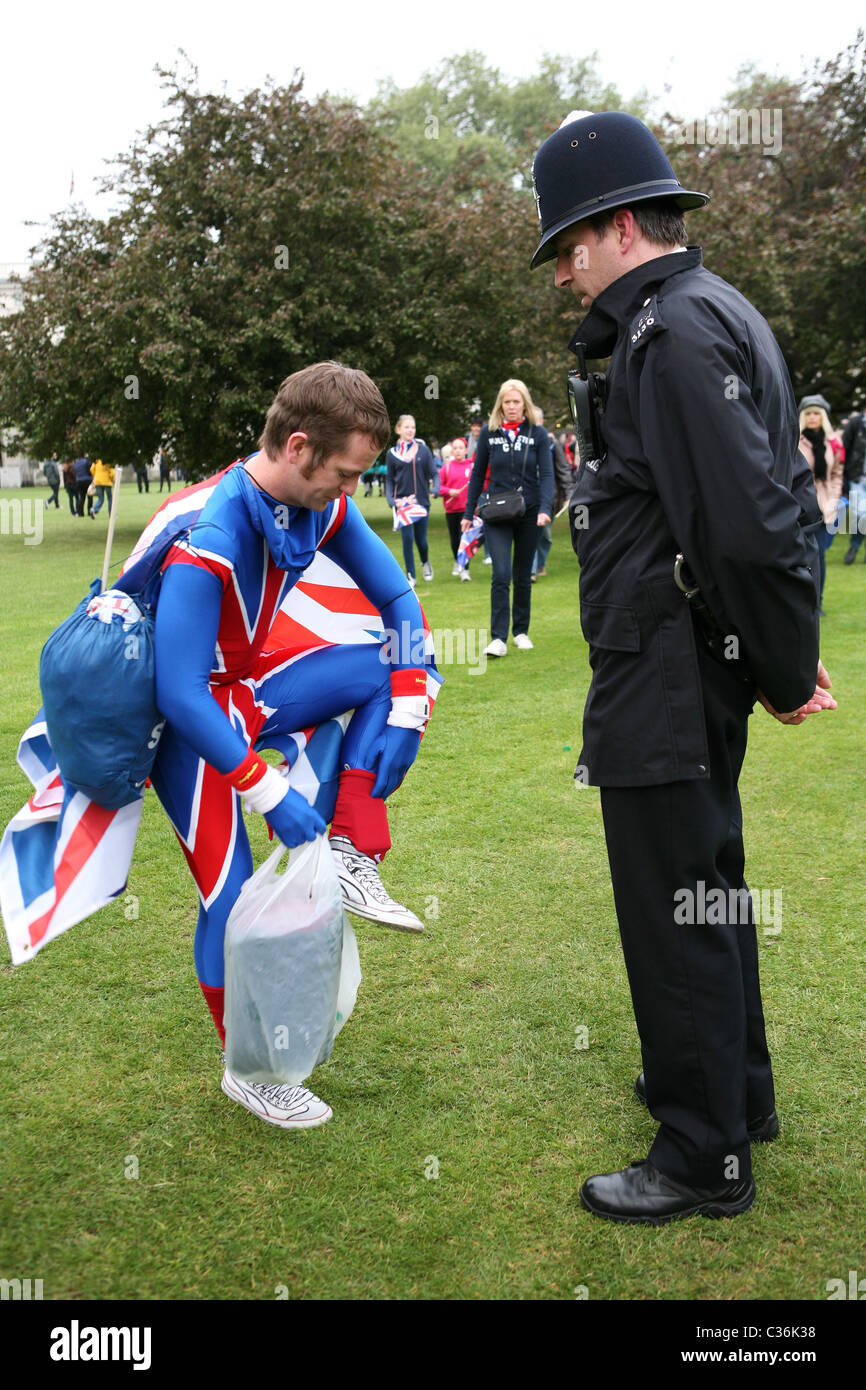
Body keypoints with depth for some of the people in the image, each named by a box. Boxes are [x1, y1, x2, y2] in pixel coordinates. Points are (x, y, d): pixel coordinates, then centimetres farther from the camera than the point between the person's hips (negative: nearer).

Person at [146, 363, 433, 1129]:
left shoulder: (323, 507, -11)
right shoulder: (208, 540, -34)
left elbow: (397, 598, 0)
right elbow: (181, 695, -33)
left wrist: (406, 710, -10)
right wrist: (269, 790, -30)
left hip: (249, 687, 7)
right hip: (189, 718, -7)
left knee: (386, 671, -7)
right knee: (232, 888, -6)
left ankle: (351, 861, -4)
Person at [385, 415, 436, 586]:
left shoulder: (423, 450, 4)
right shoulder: (392, 453, 4)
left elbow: (433, 473, 4)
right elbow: (389, 480, 7)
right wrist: (391, 499, -7)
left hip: (421, 500, 0)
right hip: (402, 502, 0)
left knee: (421, 540, 4)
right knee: (407, 538, -6)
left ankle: (425, 562, 37)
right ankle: (410, 576, 6)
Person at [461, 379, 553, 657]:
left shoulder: (537, 433, 0)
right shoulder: (488, 433, 2)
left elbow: (546, 474, -4)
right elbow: (477, 474, 8)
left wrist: (545, 509, -19)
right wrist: (468, 513, 7)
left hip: (528, 513, 1)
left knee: (523, 576, 10)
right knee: (501, 574, -13)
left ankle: (521, 631, 23)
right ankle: (498, 638, -11)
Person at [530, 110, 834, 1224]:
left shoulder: (674, 331, -17)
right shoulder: (715, 315, 16)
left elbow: (748, 524, -26)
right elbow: (787, 503, 17)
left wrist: (787, 674, -13)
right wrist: (788, 660, 13)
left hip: (663, 679, -11)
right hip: (701, 673, 11)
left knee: (670, 905, 0)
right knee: (708, 885, 21)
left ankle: (705, 1157, 16)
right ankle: (735, 1089, 39)